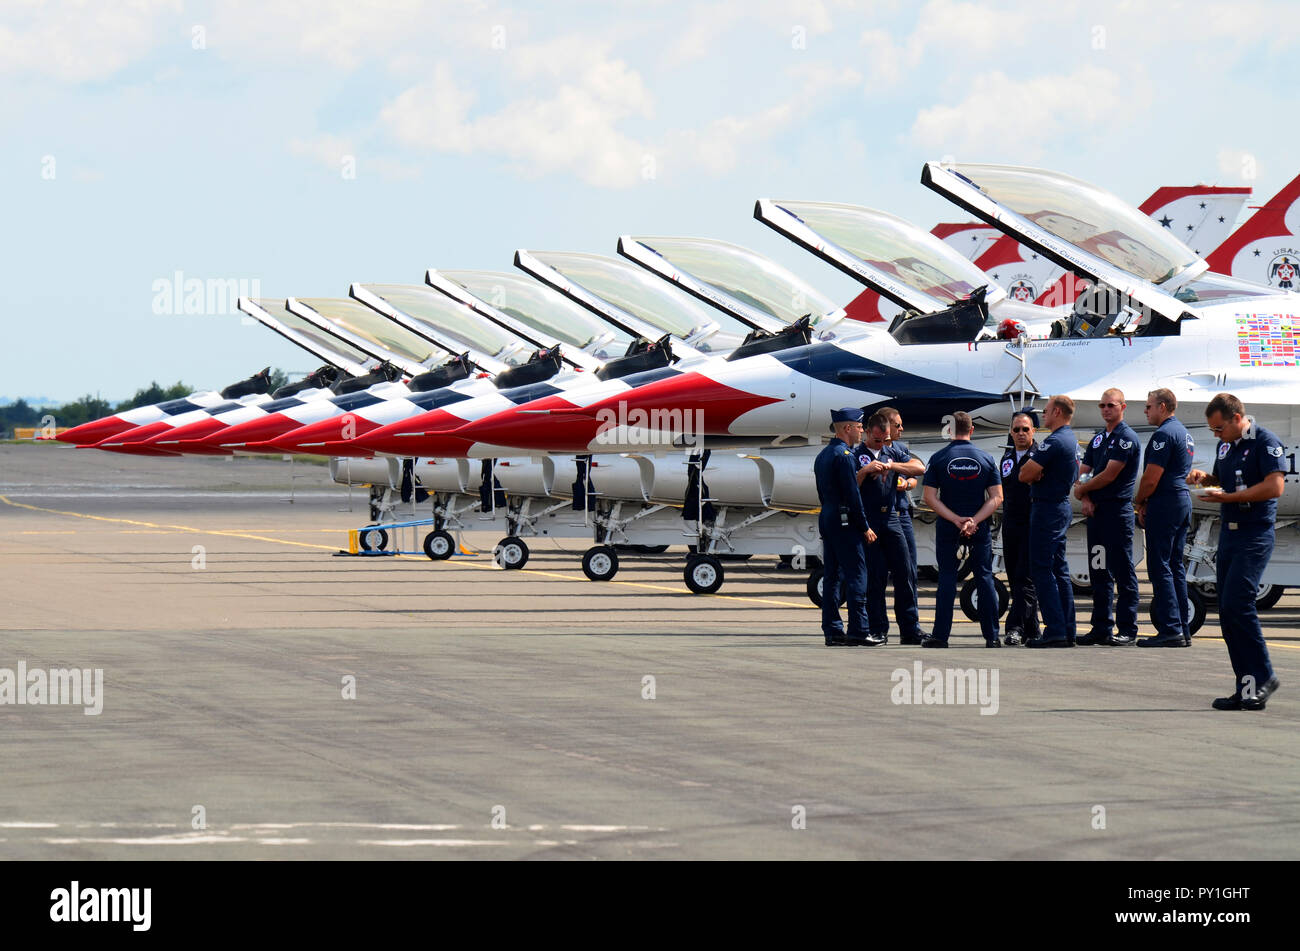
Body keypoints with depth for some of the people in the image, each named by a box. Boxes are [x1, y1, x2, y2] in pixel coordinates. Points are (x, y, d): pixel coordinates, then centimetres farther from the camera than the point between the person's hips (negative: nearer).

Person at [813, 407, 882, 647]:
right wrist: (865, 528, -12)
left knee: (832, 577, 8)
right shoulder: (844, 455, -14)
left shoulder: (822, 456, 16)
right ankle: (858, 631, -9)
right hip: (845, 522, -10)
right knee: (856, 575, -7)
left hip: (827, 520, 10)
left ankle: (832, 631, 9)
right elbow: (852, 494, -17)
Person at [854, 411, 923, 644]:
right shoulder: (857, 455, 4)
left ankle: (911, 630, 2)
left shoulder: (891, 453, 16)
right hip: (868, 521, -3)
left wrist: (892, 466, -11)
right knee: (875, 576, -3)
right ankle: (878, 629, 3)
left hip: (891, 518, 3)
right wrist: (865, 470, -17)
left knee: (905, 573, -1)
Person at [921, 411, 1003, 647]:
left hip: (947, 527, -1)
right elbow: (996, 497, -5)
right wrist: (974, 521, -12)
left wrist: (956, 520, -11)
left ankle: (940, 635, 1)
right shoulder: (986, 459, 0)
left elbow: (930, 498, -8)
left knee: (947, 578, 4)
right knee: (984, 577, 6)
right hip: (980, 528, 1)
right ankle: (992, 637, 5)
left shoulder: (938, 458, -3)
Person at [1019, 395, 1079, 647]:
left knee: (1042, 570, -8)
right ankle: (1067, 631, 12)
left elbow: (1025, 474, -19)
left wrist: (1032, 472, 3)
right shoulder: (1072, 441, 15)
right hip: (1062, 505, 10)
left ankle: (1055, 631, -13)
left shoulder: (1054, 442, -18)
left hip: (1047, 508, -10)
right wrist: (1036, 474, -2)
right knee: (1059, 570, 12)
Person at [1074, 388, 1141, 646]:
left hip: (1118, 509, -8)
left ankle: (1127, 631, -6)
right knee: (1099, 571, 10)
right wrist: (1085, 499, -2)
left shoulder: (1126, 438, -8)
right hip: (1096, 509, 8)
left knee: (1123, 572, -7)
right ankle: (1102, 627, 15)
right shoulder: (1098, 438, 17)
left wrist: (1082, 489, -2)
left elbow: (1109, 475, -14)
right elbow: (1083, 473, 16)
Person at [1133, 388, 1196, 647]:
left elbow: (1151, 479, -17)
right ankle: (1183, 631, 11)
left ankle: (1171, 629, -12)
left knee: (1160, 567, -8)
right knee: (1176, 567, 11)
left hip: (1165, 502, -10)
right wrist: (1147, 504, 14)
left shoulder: (1164, 434, -14)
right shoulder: (1184, 433, 18)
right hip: (1183, 501, 10)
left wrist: (1139, 503, 0)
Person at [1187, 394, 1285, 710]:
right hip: (1228, 534, 9)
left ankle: (1262, 677, -9)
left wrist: (1229, 497, -19)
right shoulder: (1225, 446, 17)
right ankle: (1247, 688, 8)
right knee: (1228, 612, 5)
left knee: (1236, 604, -18)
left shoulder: (1265, 442, -9)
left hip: (1255, 535, -9)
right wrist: (1203, 477, 9)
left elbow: (1275, 485, -20)